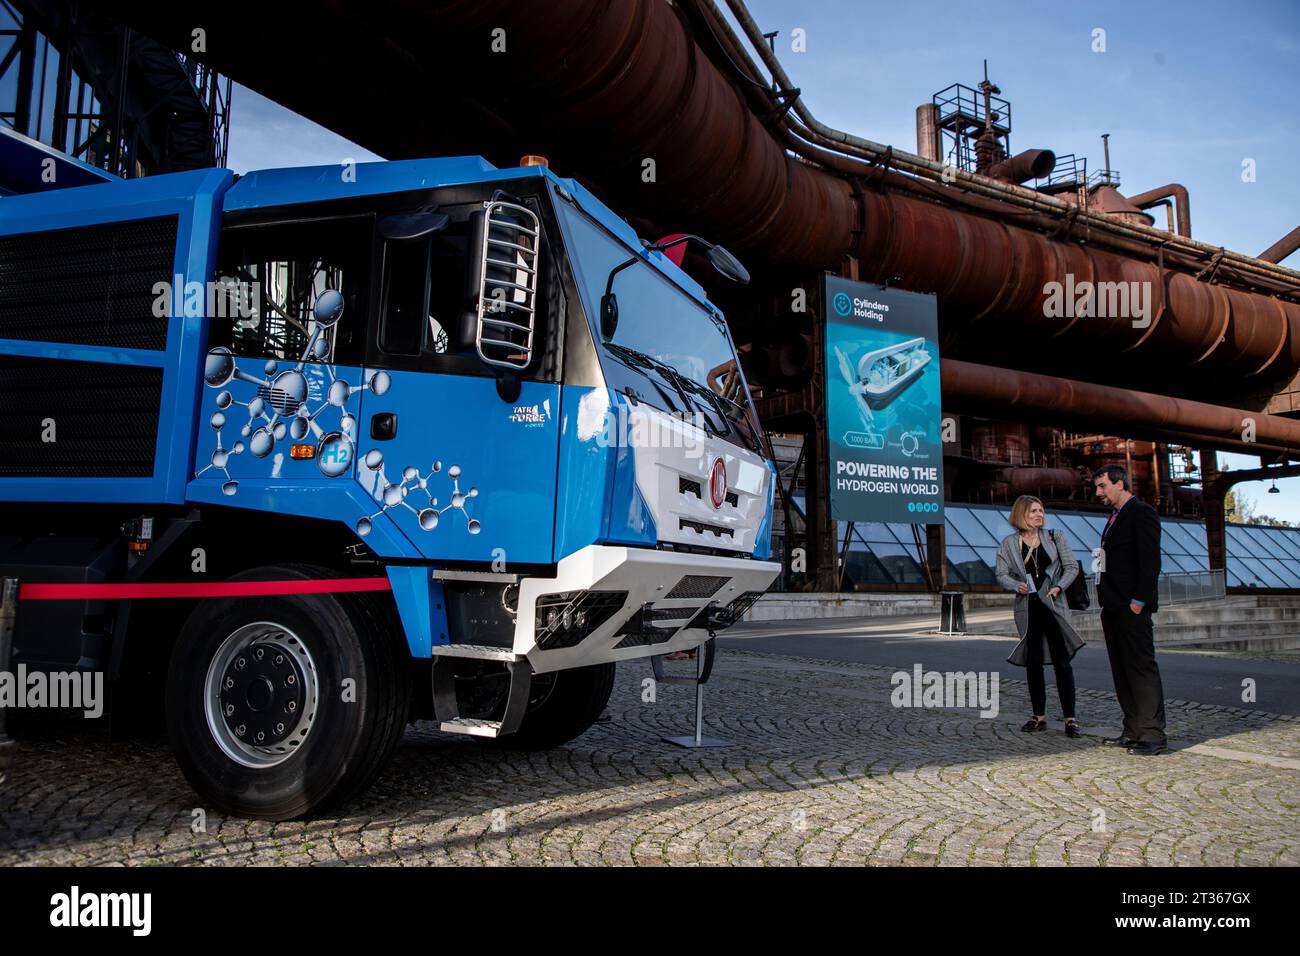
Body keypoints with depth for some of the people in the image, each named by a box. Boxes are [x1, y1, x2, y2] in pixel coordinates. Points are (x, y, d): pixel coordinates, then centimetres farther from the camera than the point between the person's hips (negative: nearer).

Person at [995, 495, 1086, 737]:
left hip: (1053, 604, -1)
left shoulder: (1055, 537, 5)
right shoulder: (1009, 543, 4)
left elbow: (1072, 567, 4)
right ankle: (1039, 716, 15)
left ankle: (1070, 718, 1)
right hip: (1027, 607, 1)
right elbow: (1001, 574, 3)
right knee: (1033, 662, 6)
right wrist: (1017, 585, -16)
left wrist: (1059, 586, -11)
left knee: (1062, 661, -3)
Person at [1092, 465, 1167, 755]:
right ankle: (1133, 731, 18)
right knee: (1122, 672, 11)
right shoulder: (1115, 516, 20)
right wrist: (1107, 601, 13)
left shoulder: (1142, 513, -8)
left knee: (1142, 668, -6)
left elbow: (1150, 561, -15)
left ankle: (1153, 735, -2)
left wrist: (1139, 600, -19)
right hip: (1113, 608, 10)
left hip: (1132, 607, -10)